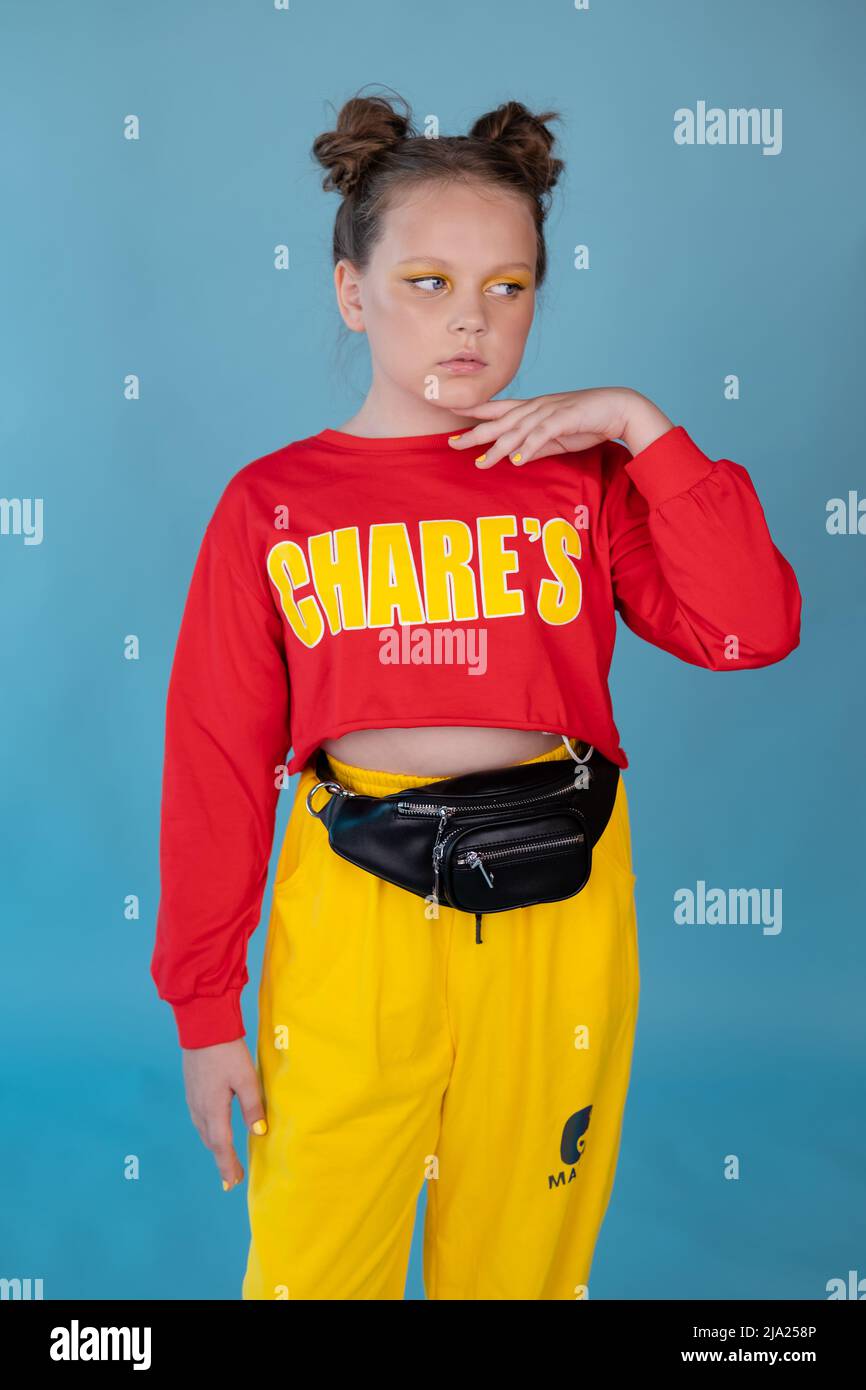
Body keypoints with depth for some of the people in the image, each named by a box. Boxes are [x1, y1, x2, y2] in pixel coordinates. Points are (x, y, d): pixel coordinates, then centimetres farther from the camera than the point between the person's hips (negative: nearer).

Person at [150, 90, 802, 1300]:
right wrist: (205, 1009, 1)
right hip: (348, 913, -1)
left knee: (521, 1253, 16)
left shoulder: (583, 478, 2)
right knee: (312, 1262, 10)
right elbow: (215, 762, 0)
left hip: (557, 910, 1)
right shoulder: (270, 506, 0)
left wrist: (642, 429, -11)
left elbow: (752, 630, -9)